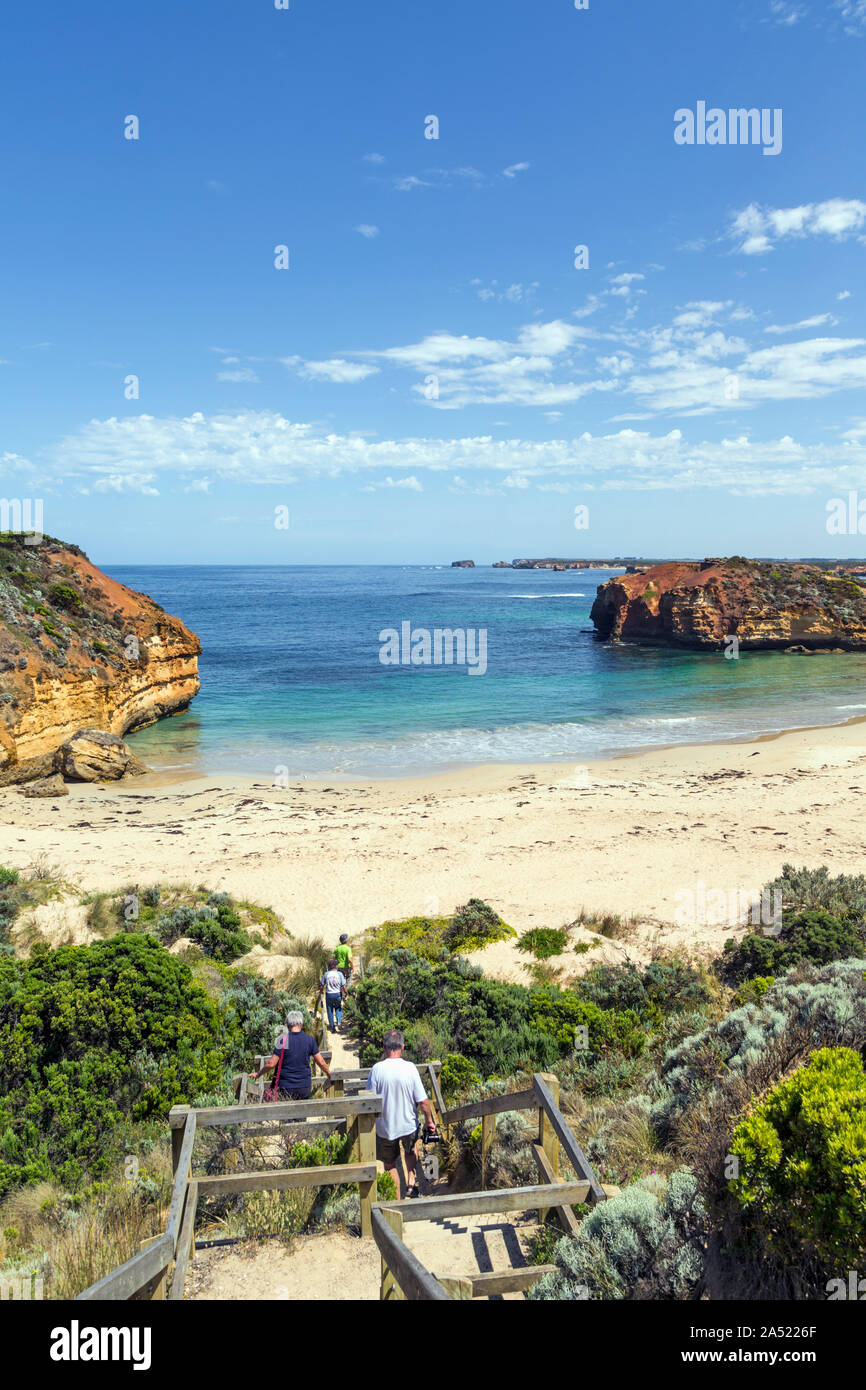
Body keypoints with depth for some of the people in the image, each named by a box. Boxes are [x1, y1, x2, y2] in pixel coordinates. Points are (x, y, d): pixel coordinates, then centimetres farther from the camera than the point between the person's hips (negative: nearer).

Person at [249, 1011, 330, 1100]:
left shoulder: (283, 1040, -10)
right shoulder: (309, 1040, -2)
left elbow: (271, 1064, -11)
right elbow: (321, 1062, 1)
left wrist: (257, 1074, 4)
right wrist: (329, 1074, 19)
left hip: (287, 1087, -3)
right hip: (305, 1086, 3)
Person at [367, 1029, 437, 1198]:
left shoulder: (377, 1069, -17)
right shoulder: (410, 1068, -16)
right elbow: (423, 1101, -13)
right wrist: (430, 1121, 4)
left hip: (385, 1127, -1)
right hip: (409, 1125, 1)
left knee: (390, 1164, 18)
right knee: (410, 1152, 33)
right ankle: (411, 1183, 22)